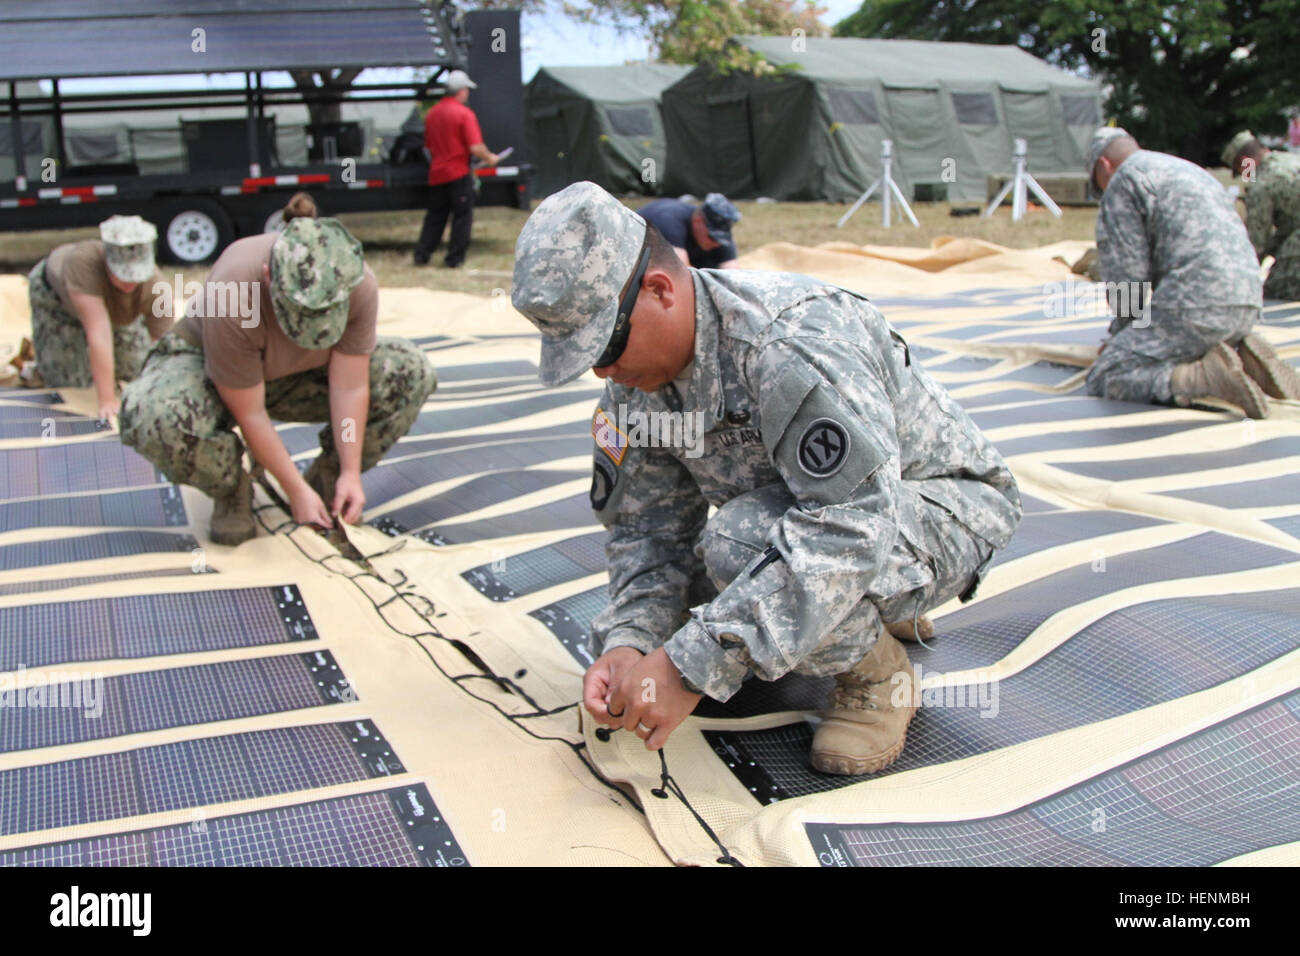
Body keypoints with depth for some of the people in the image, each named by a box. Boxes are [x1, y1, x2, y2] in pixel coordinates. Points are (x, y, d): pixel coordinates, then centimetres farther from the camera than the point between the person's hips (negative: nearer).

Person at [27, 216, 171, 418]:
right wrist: (107, 400, -50)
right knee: (69, 382, -7)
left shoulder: (155, 289, -38)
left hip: (117, 309, 3)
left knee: (137, 371, -2)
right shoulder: (83, 262, -47)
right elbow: (99, 334, -50)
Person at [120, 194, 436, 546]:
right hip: (209, 364, -4)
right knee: (156, 416, -39)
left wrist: (350, 473, -21)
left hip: (301, 374, 4)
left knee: (413, 374, -16)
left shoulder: (359, 285, -29)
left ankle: (327, 478, 1)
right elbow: (249, 414, -30)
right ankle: (232, 492, -6)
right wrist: (296, 491, -26)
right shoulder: (230, 295, -39)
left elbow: (350, 387, -20)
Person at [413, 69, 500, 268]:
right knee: (462, 216, 3)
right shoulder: (465, 113, -11)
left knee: (435, 215, 15)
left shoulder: (432, 113, 10)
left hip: (436, 174, 6)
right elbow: (476, 148, -18)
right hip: (459, 173, -6)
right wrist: (489, 158, -1)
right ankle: (454, 258, 3)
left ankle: (422, 254, 12)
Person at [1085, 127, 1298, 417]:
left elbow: (1126, 271, -3)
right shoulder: (1187, 169, 31)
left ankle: (1205, 377, -25)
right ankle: (1241, 355, 5)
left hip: (1196, 304, -9)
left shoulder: (1123, 179, 3)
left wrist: (1124, 332, 12)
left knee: (1103, 378, -7)